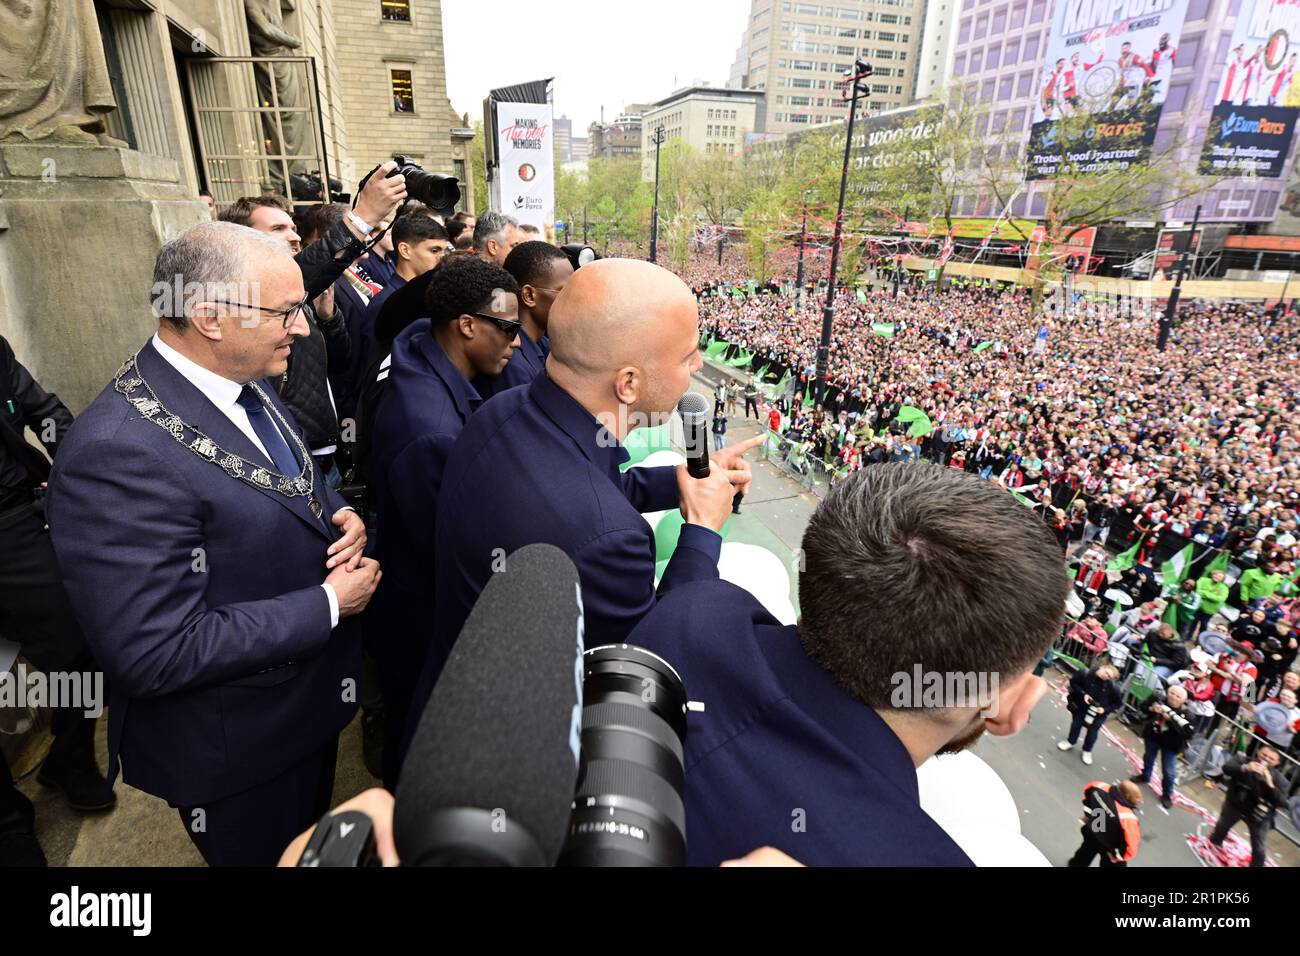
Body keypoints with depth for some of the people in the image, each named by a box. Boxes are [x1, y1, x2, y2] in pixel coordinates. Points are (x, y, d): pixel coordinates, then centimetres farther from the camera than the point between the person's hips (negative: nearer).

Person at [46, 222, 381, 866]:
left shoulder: (245, 383, -3)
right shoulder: (119, 452, -31)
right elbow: (156, 654, -31)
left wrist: (336, 516, -9)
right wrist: (330, 604, -24)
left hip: (308, 698, 8)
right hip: (239, 747, -7)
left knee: (313, 846, 31)